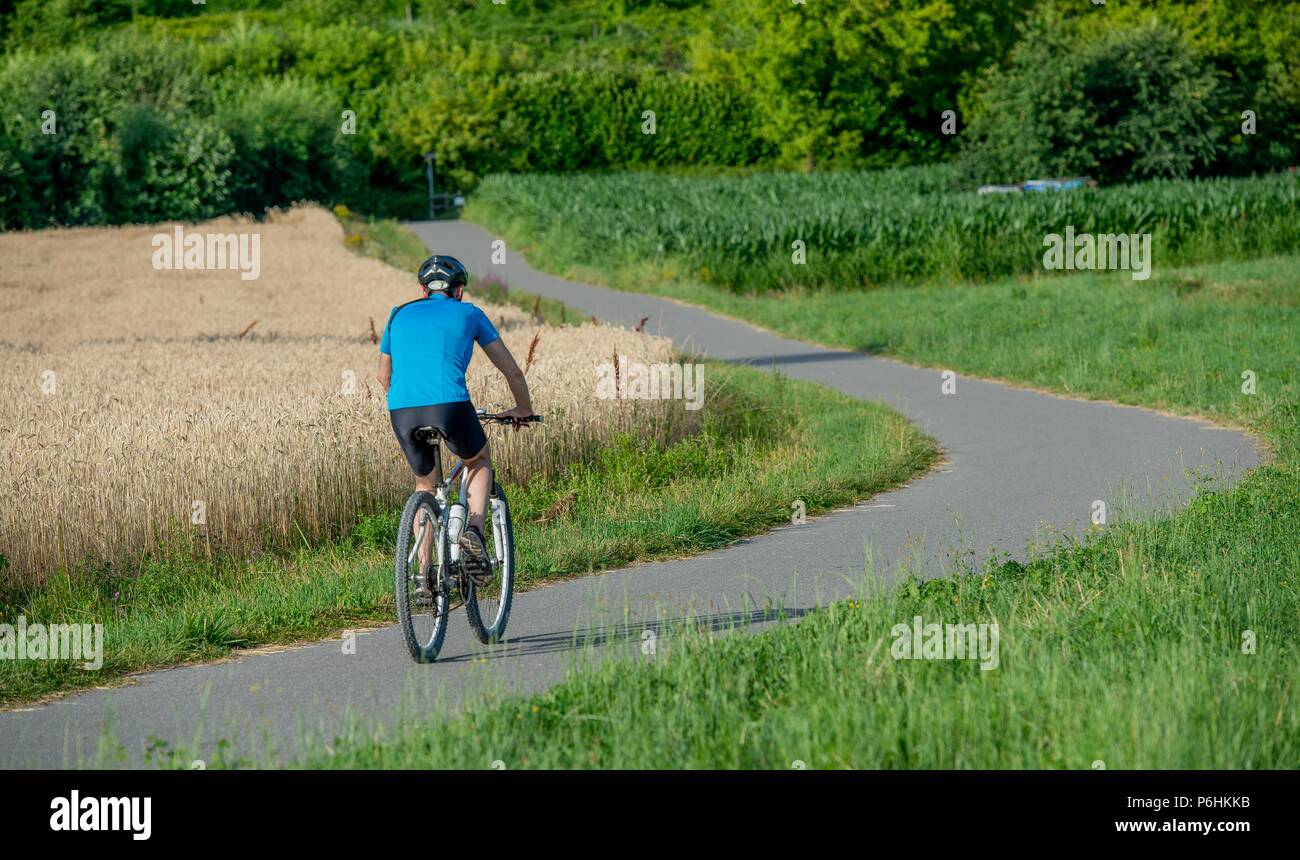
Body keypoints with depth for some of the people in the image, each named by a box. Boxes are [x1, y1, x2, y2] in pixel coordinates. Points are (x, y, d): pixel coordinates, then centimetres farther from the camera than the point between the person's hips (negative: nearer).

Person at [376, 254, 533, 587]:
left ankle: (424, 573, 17)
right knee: (480, 463, 28)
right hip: (450, 406, -2)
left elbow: (384, 376, 36)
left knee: (425, 484, 27)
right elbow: (511, 370, 23)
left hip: (402, 411, 3)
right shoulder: (469, 314, 19)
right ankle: (474, 531, 1)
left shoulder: (400, 316, 25)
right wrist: (523, 409, 40)